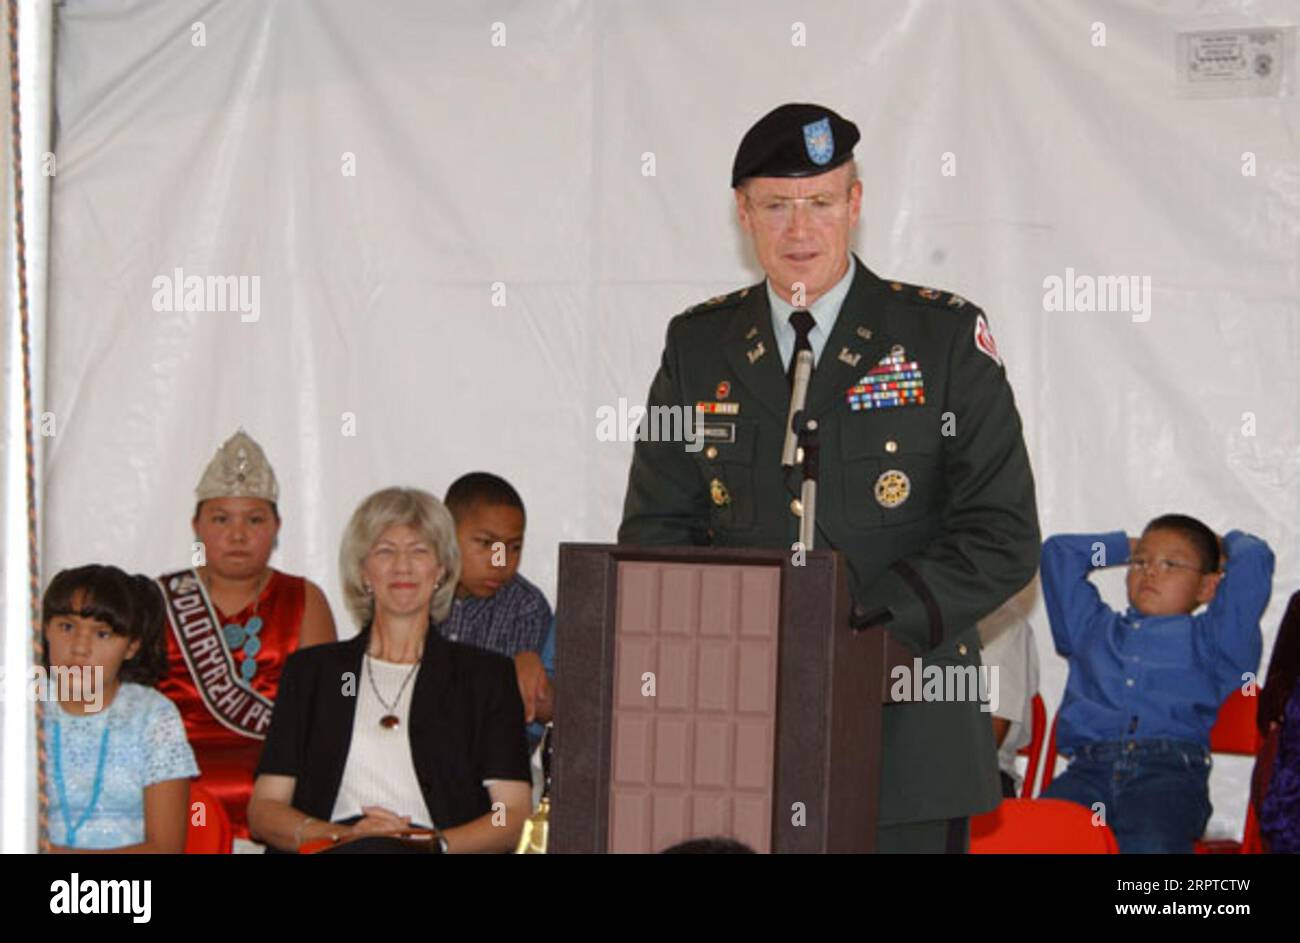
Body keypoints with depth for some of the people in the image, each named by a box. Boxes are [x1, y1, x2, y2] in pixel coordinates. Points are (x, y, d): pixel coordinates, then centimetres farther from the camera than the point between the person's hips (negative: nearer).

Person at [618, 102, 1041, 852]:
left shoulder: (946, 337, 1)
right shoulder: (698, 347, 10)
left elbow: (1003, 536, -5)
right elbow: (655, 530, 10)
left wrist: (865, 626, -17)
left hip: (904, 733, -2)